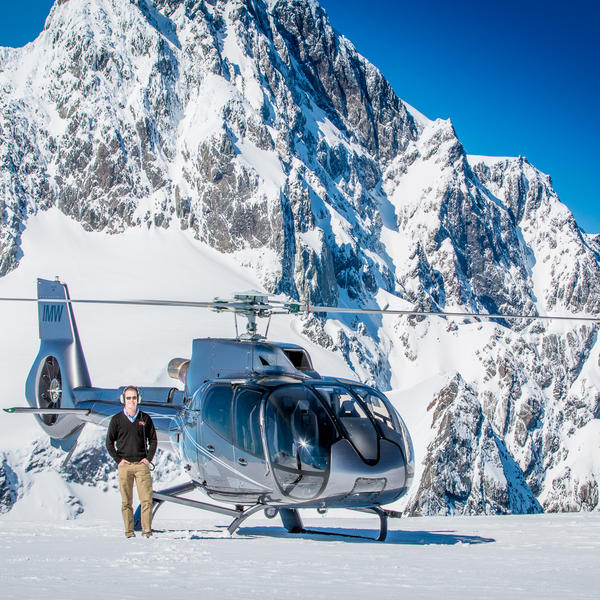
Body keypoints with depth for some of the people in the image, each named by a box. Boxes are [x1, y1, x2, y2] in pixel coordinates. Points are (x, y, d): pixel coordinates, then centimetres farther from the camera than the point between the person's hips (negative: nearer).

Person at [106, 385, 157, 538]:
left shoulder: (145, 419, 8)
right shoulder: (117, 419, 5)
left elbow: (153, 440, 14)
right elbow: (109, 442, 8)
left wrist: (148, 458, 2)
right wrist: (118, 460, -1)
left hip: (142, 464, 0)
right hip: (124, 465, 0)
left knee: (146, 499, -8)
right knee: (126, 501, 2)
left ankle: (147, 530, -6)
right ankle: (129, 531, 6)